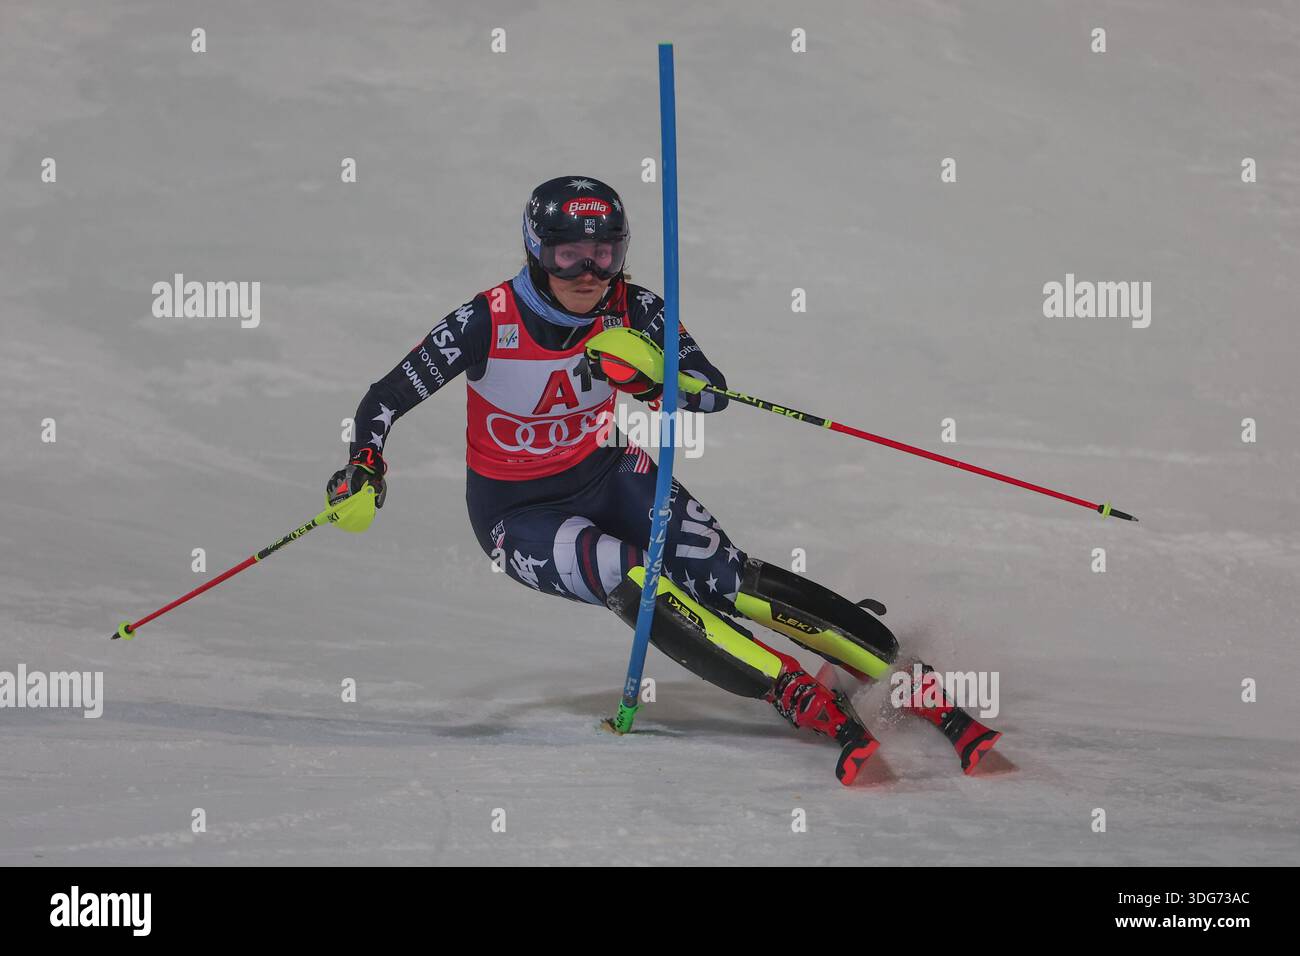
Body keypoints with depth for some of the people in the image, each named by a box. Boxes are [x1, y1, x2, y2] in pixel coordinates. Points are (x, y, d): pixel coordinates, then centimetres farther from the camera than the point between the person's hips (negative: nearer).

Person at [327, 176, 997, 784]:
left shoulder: (632, 311, -15)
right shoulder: (487, 323, -22)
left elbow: (714, 394, -18)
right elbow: (385, 399, -13)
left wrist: (650, 375, -37)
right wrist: (363, 470, -30)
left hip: (605, 472, 3)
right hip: (518, 511, -3)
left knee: (717, 574, -21)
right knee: (630, 579, -31)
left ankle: (900, 671, -21)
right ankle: (807, 701, -36)